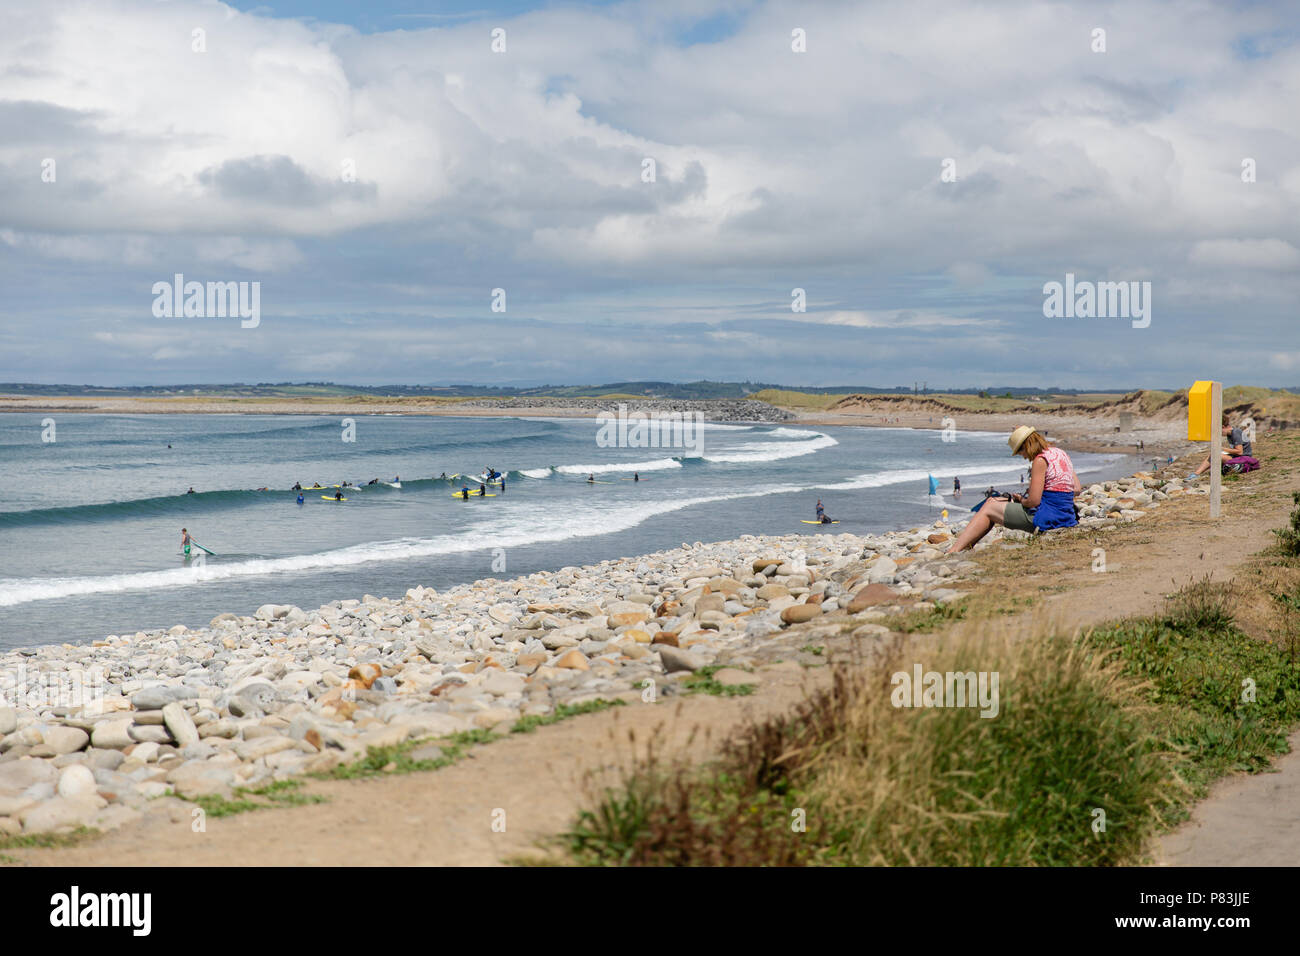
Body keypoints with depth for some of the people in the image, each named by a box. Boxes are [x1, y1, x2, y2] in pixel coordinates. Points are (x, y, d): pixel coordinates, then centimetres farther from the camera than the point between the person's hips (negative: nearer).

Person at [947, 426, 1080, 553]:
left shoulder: (1040, 460, -17)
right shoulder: (1061, 453, 11)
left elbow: (1033, 501, -19)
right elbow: (1077, 489, 16)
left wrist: (1021, 500, 2)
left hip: (1048, 517, -10)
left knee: (989, 508, 3)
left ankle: (954, 550, 0)